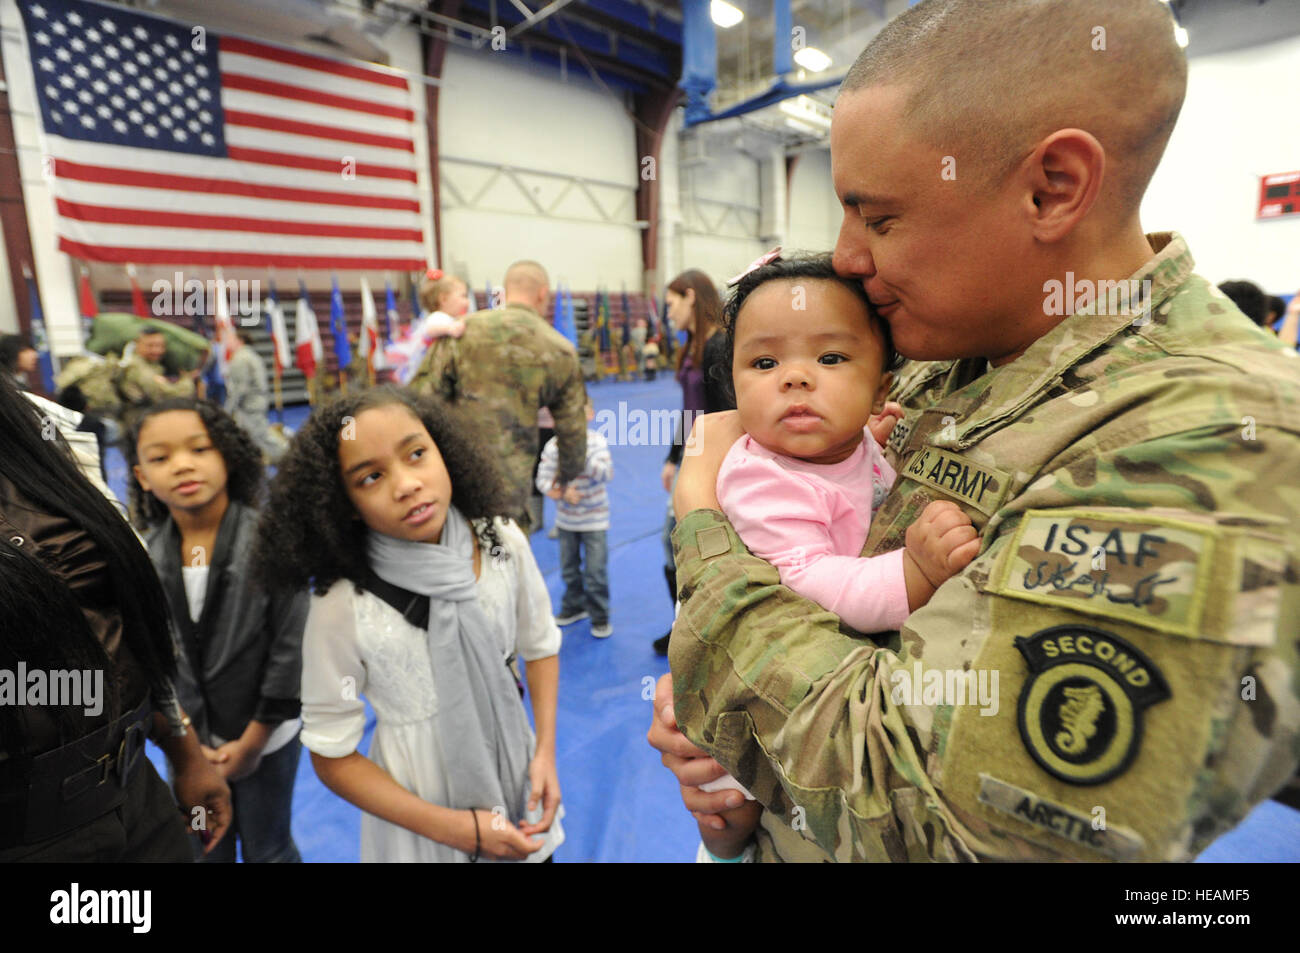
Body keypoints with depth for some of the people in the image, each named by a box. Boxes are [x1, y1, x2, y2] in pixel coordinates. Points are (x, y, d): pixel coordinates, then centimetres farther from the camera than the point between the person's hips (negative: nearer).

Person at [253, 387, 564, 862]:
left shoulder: (502, 543, -16)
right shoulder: (342, 606, -24)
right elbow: (333, 756, -13)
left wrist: (546, 752, -9)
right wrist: (455, 829, -16)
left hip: (515, 776, 3)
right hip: (421, 813, -3)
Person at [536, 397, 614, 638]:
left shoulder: (596, 441, -13)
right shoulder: (553, 445, -9)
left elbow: (606, 474, -23)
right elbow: (542, 479, -8)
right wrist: (561, 493, -24)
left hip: (594, 518, -3)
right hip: (566, 518, 3)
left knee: (595, 570, 0)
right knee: (569, 568, 19)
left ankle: (600, 616, 20)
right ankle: (574, 606, 42)